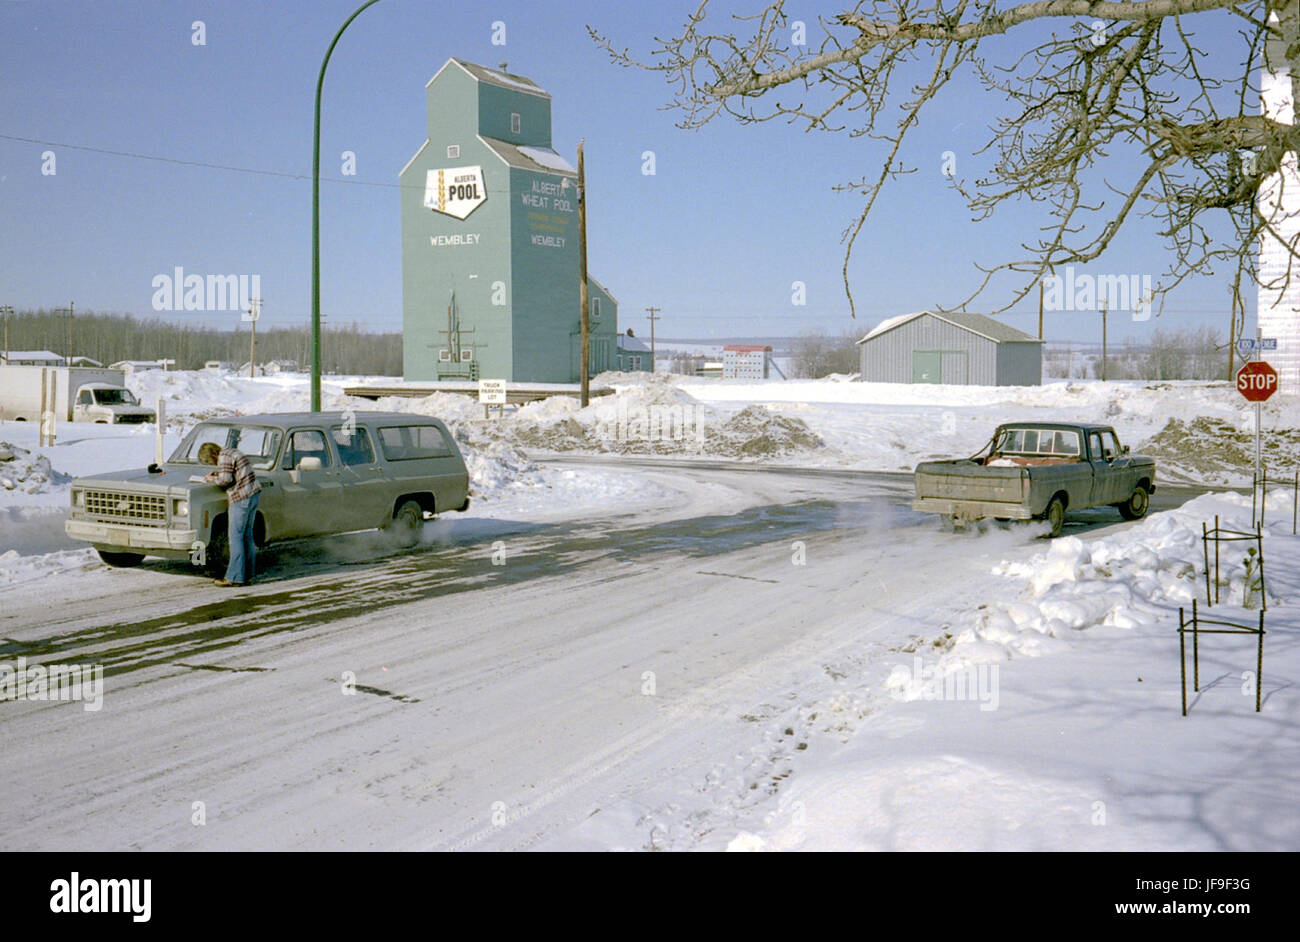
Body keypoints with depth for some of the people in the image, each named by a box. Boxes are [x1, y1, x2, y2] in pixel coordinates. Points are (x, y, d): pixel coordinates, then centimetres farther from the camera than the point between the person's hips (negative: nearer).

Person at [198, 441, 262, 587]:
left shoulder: (224, 457, -11)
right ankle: (248, 574, 15)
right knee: (247, 536, 12)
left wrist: (212, 479, -2)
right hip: (253, 495, 10)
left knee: (236, 537, -5)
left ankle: (235, 577, -5)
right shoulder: (233, 452, 18)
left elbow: (226, 480, -19)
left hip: (241, 499, -10)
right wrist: (217, 474, 15)